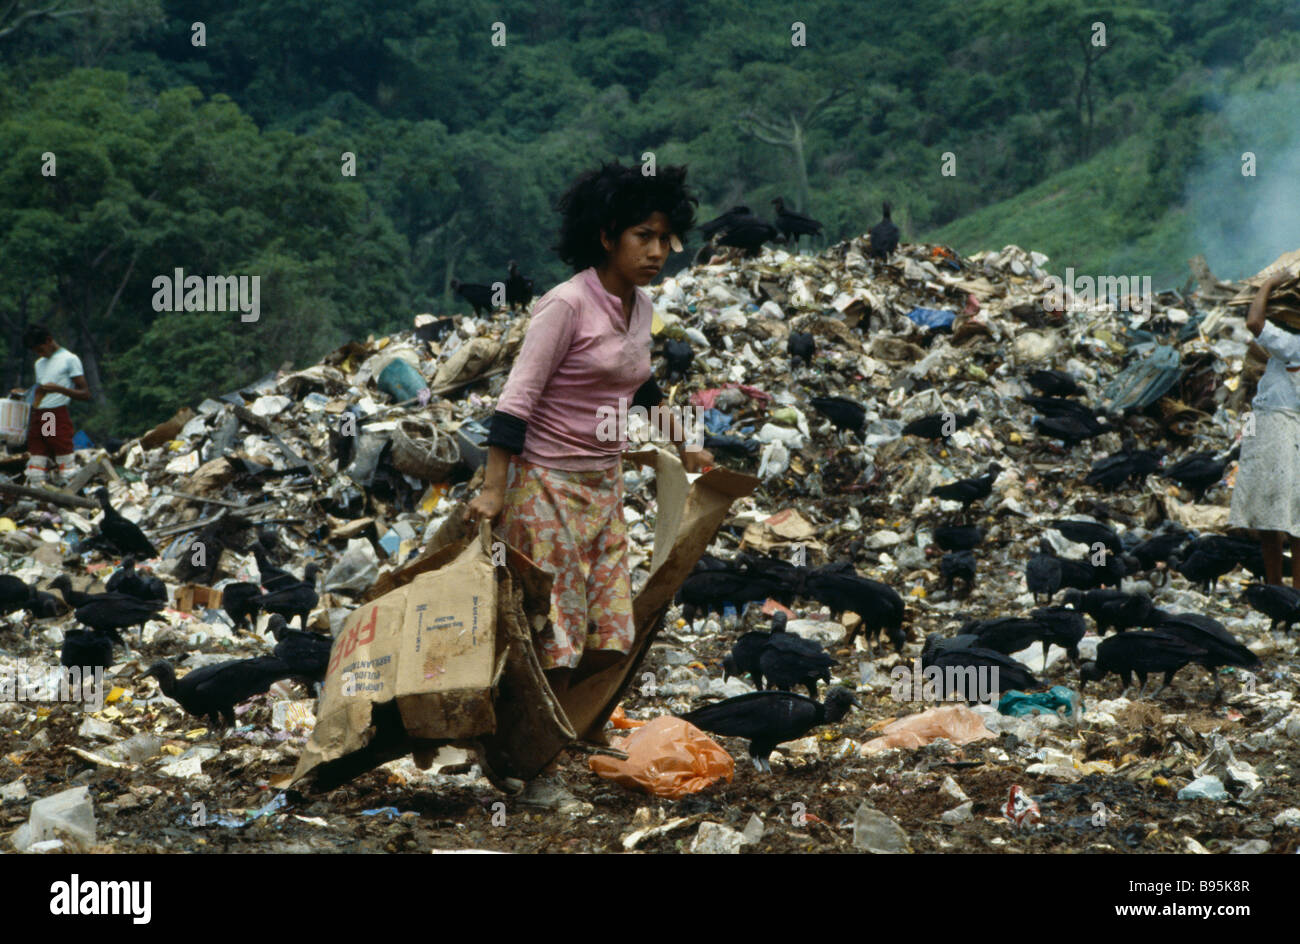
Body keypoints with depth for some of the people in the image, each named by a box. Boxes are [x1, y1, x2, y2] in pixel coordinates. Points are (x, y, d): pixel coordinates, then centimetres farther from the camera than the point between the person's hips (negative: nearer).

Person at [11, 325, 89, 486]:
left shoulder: (70, 359, 0)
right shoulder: (40, 363, 22)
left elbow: (85, 394, -5)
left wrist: (58, 388, -18)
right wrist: (25, 394, 9)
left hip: (59, 417, -7)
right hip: (38, 418, 7)